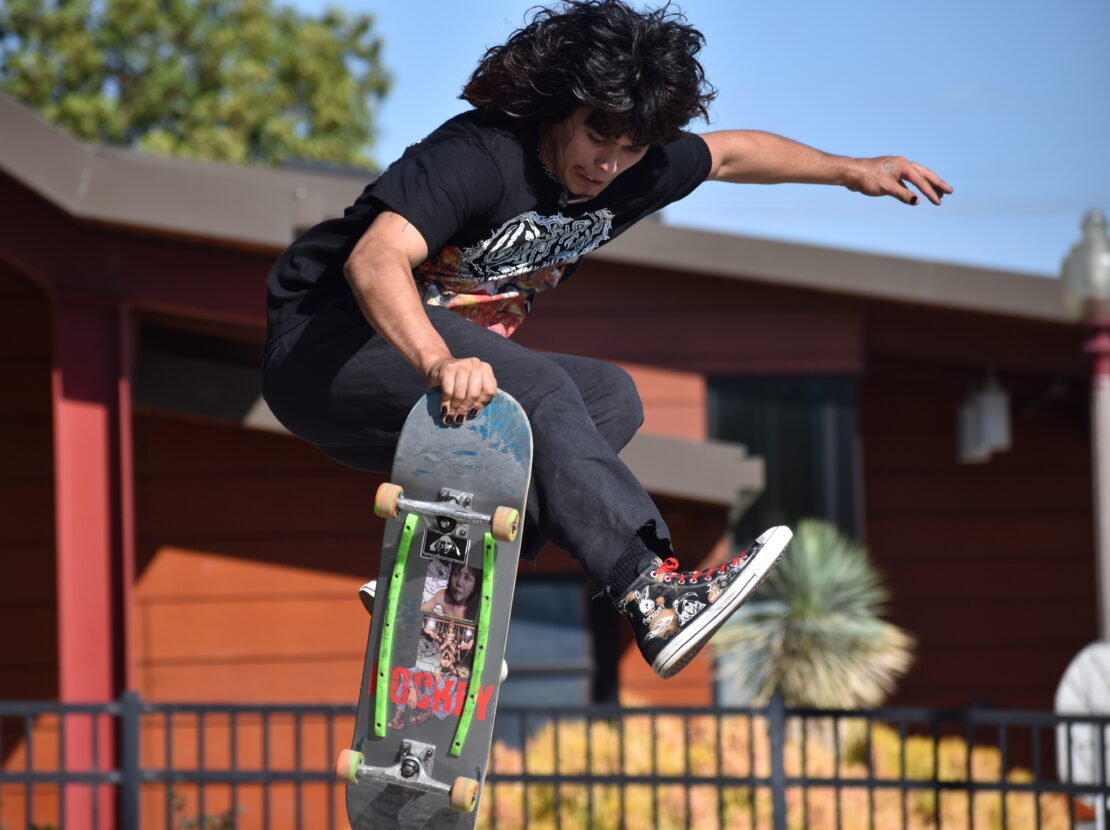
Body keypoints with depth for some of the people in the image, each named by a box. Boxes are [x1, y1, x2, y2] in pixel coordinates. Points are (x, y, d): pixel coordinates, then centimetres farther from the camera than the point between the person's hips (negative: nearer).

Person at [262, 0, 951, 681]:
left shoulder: (633, 173, 0)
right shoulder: (478, 157, -26)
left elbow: (729, 153, 20)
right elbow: (375, 260, -39)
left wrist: (851, 170, 22)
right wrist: (439, 363, -55)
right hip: (322, 354, -9)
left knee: (610, 395, -8)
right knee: (536, 388, -29)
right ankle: (652, 596, -38)